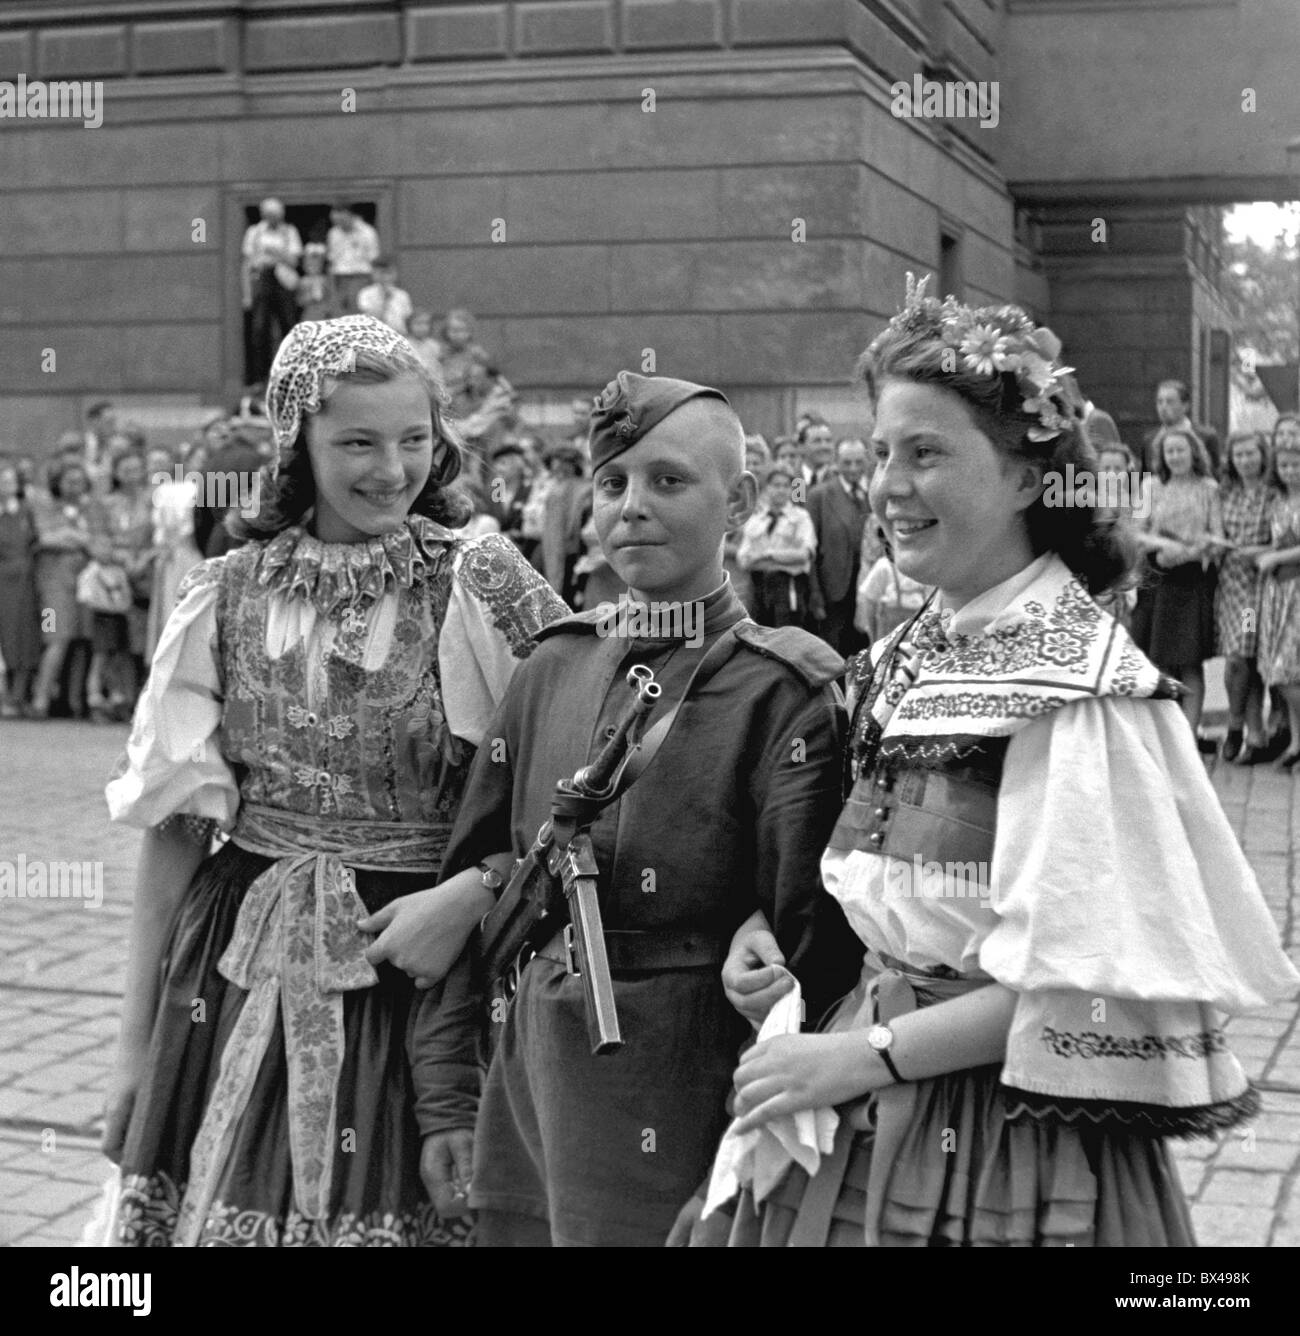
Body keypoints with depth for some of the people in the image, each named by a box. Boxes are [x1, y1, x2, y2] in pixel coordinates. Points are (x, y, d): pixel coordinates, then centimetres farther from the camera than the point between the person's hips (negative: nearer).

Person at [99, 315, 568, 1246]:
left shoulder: (479, 584, -6)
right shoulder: (226, 599, 0)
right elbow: (175, 830, 4)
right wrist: (137, 1039, 5)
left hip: (426, 973, -2)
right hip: (249, 983, 2)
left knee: (411, 1207, 5)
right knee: (235, 1206, 9)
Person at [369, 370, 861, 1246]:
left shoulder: (787, 690, -10)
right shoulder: (554, 670, 7)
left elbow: (814, 942, -13)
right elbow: (473, 866, 11)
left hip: (686, 1104, -5)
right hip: (531, 1082, 5)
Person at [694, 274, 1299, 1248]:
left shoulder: (1078, 680, -16)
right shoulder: (899, 663, 5)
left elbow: (1085, 980, -18)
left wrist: (865, 1054, -16)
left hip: (1011, 1136, -6)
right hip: (862, 1125, 6)